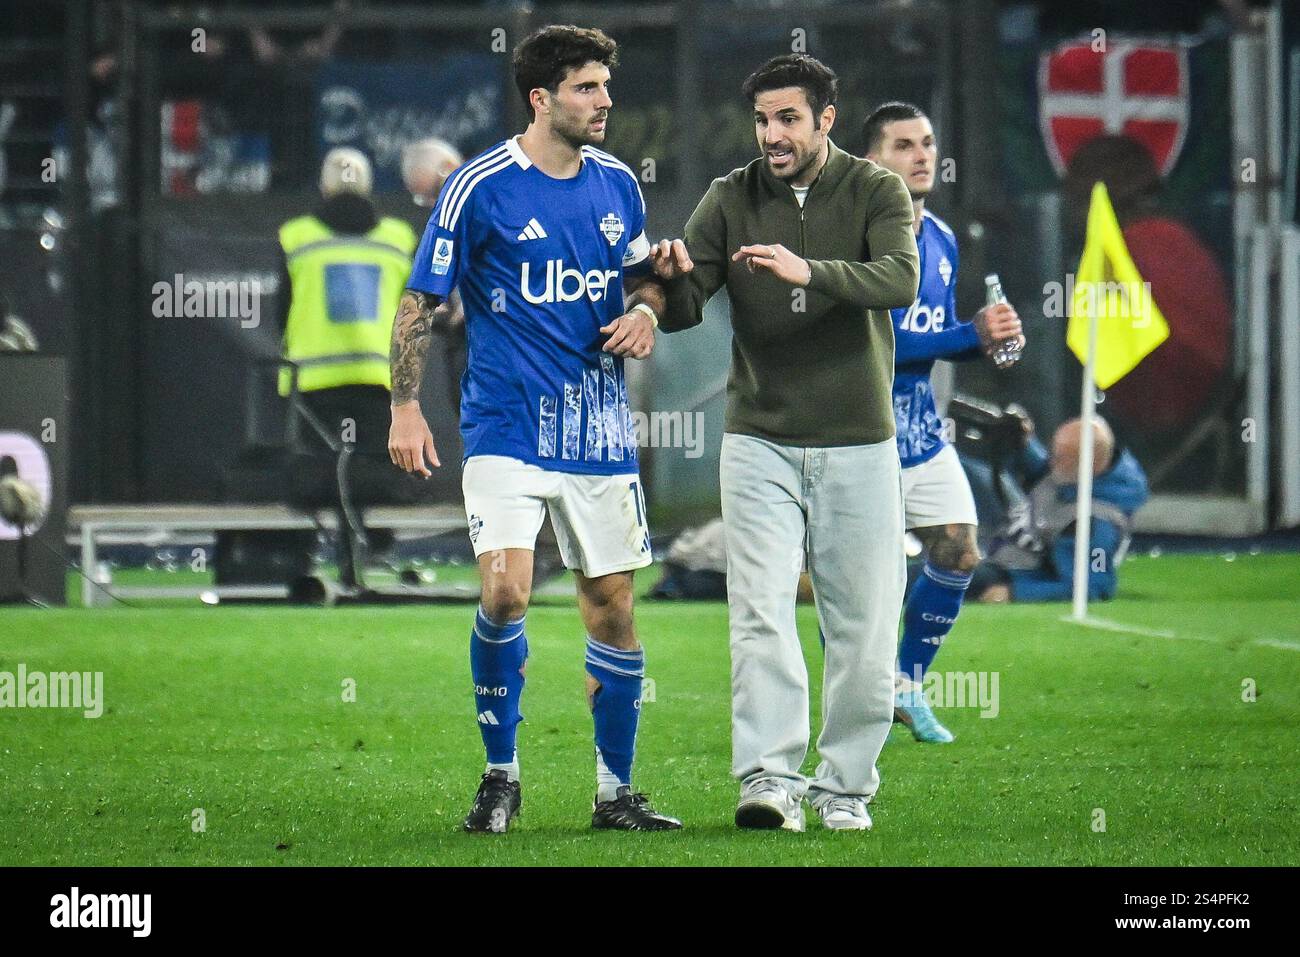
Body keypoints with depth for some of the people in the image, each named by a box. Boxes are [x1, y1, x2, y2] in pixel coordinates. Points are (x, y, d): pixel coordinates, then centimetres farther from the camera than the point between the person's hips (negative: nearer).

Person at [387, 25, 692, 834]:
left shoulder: (617, 184, 7)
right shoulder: (480, 188, -8)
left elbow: (645, 273, 23)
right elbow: (421, 300, -3)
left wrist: (646, 310, 0)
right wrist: (406, 408, -7)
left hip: (599, 428, 5)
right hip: (507, 428, -4)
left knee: (612, 605, 5)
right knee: (505, 591, -18)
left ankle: (617, 790, 17)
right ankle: (501, 775, 0)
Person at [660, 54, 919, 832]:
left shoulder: (877, 192, -2)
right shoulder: (731, 199, 3)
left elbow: (901, 280, -20)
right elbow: (683, 312, -2)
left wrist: (809, 271, -36)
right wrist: (671, 282, -26)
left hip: (858, 445, -1)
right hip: (761, 442, 1)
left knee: (862, 623, 2)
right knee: (761, 613, -11)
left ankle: (845, 786, 13)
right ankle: (771, 780, -15)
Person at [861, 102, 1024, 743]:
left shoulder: (941, 241, 10)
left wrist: (988, 339, -2)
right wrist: (972, 334, -24)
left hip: (922, 426, 8)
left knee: (958, 553, 5)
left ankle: (906, 686, 22)